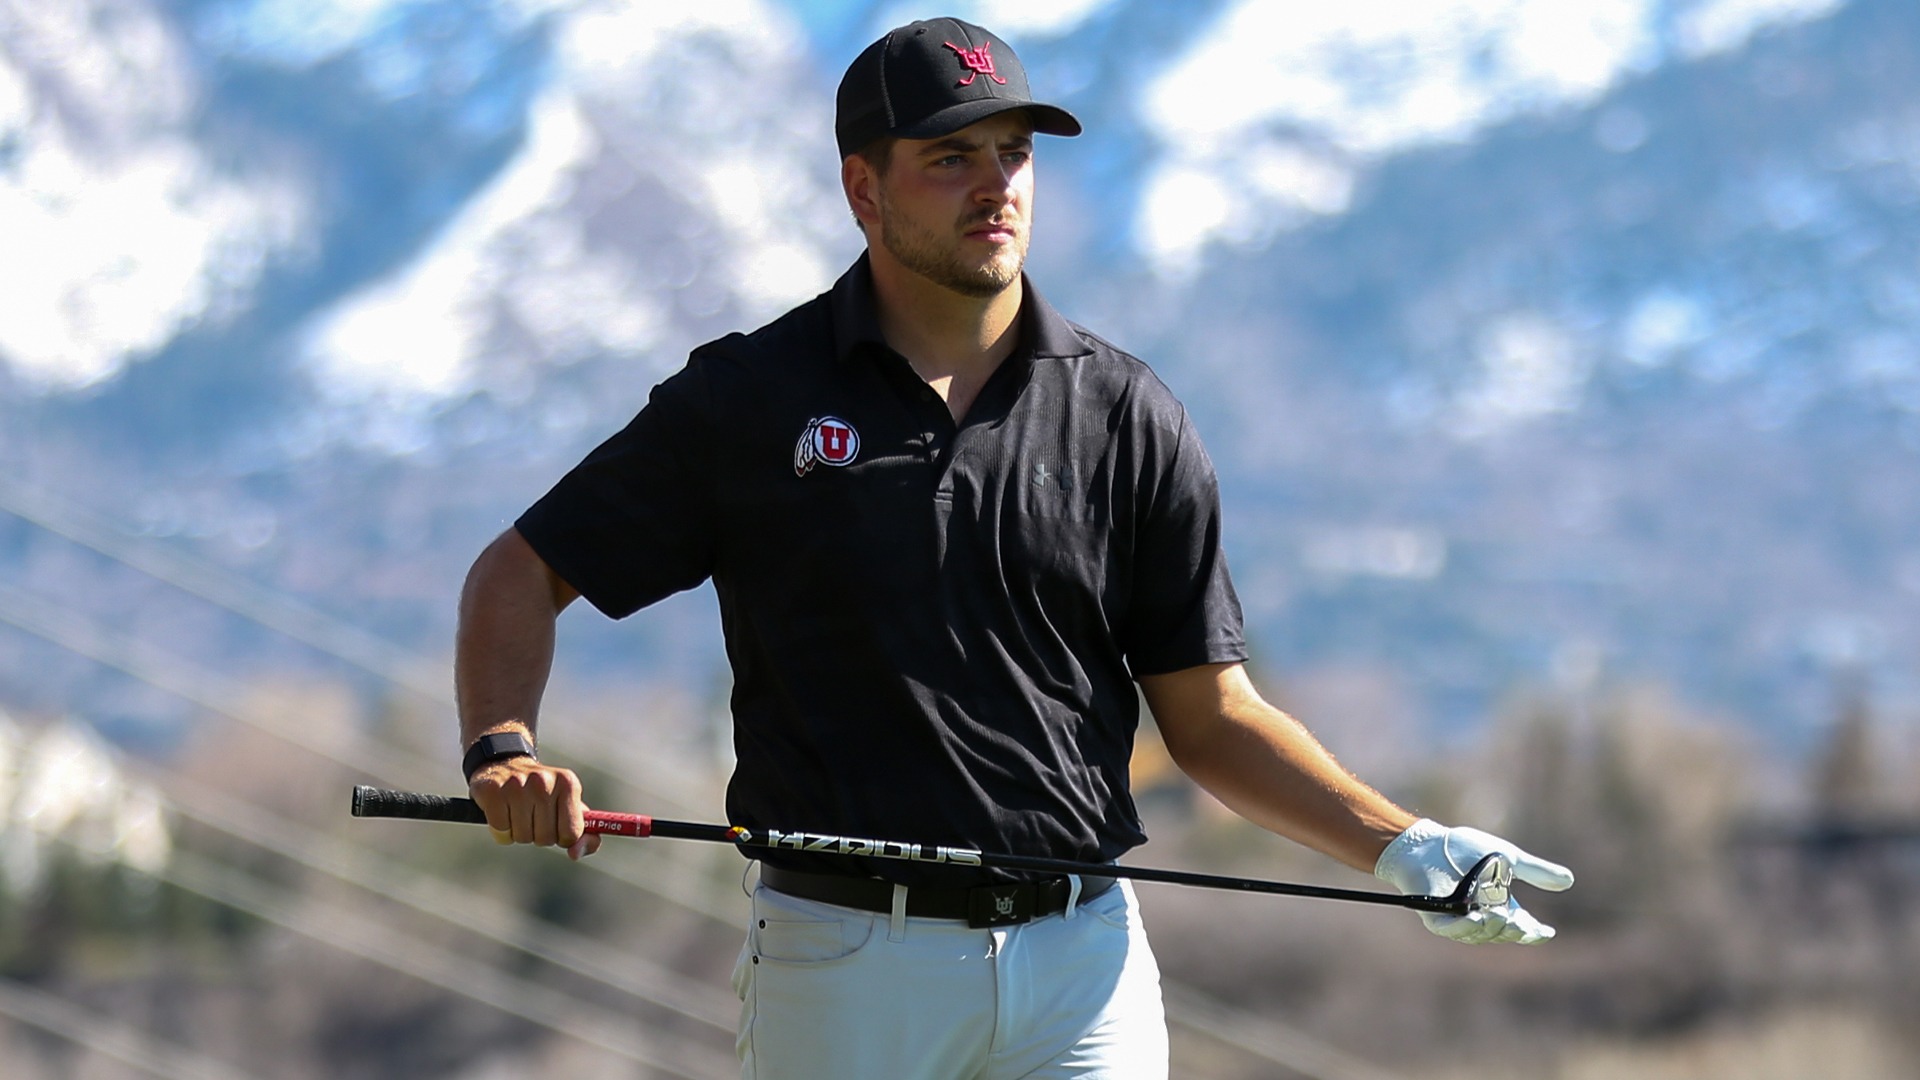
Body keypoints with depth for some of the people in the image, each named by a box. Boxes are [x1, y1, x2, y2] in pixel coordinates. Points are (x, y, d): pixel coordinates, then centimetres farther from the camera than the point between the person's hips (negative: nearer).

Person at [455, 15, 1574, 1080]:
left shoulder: (1130, 418, 7)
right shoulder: (748, 397, 2)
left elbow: (1212, 718, 9)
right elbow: (523, 573, 6)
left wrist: (1400, 844, -4)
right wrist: (503, 747, -13)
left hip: (1084, 958, 1)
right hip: (847, 962, -1)